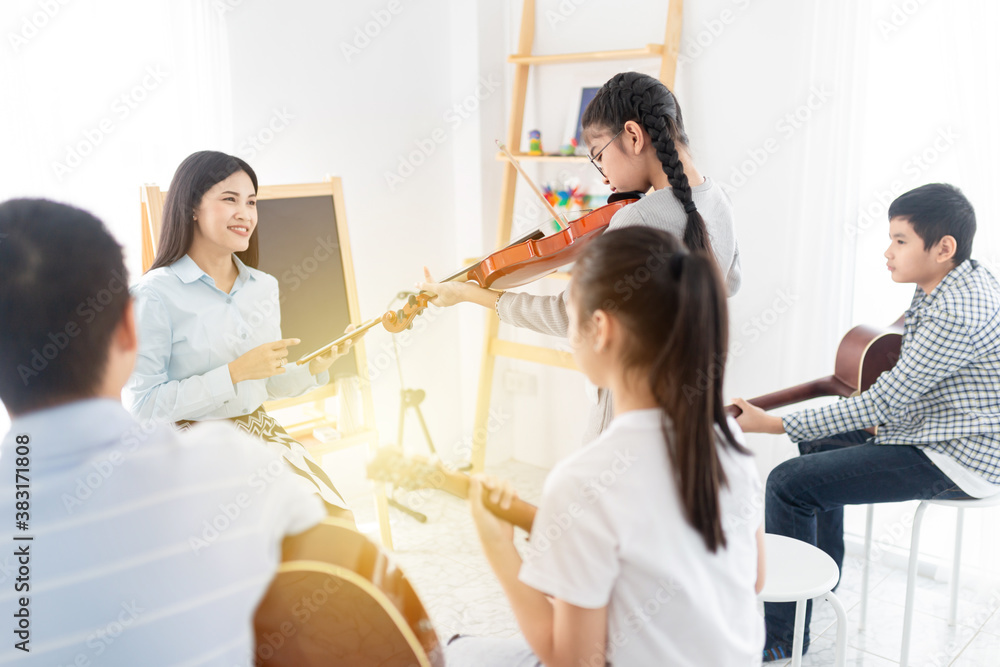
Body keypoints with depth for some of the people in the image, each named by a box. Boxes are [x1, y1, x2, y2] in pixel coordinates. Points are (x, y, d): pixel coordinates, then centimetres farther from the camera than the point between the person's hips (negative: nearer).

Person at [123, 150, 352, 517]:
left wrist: (315, 368, -5)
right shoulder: (156, 293, -11)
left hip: (260, 430, 6)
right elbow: (142, 405, -14)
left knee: (339, 519, -14)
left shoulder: (264, 286, 9)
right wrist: (235, 372, -20)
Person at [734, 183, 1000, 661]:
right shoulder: (953, 284, 4)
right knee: (819, 445, 24)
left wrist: (776, 424, -26)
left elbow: (881, 406, -28)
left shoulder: (958, 315, -28)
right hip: (933, 428, 11)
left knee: (789, 483, -18)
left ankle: (783, 635, -3)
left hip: (957, 461, -11)